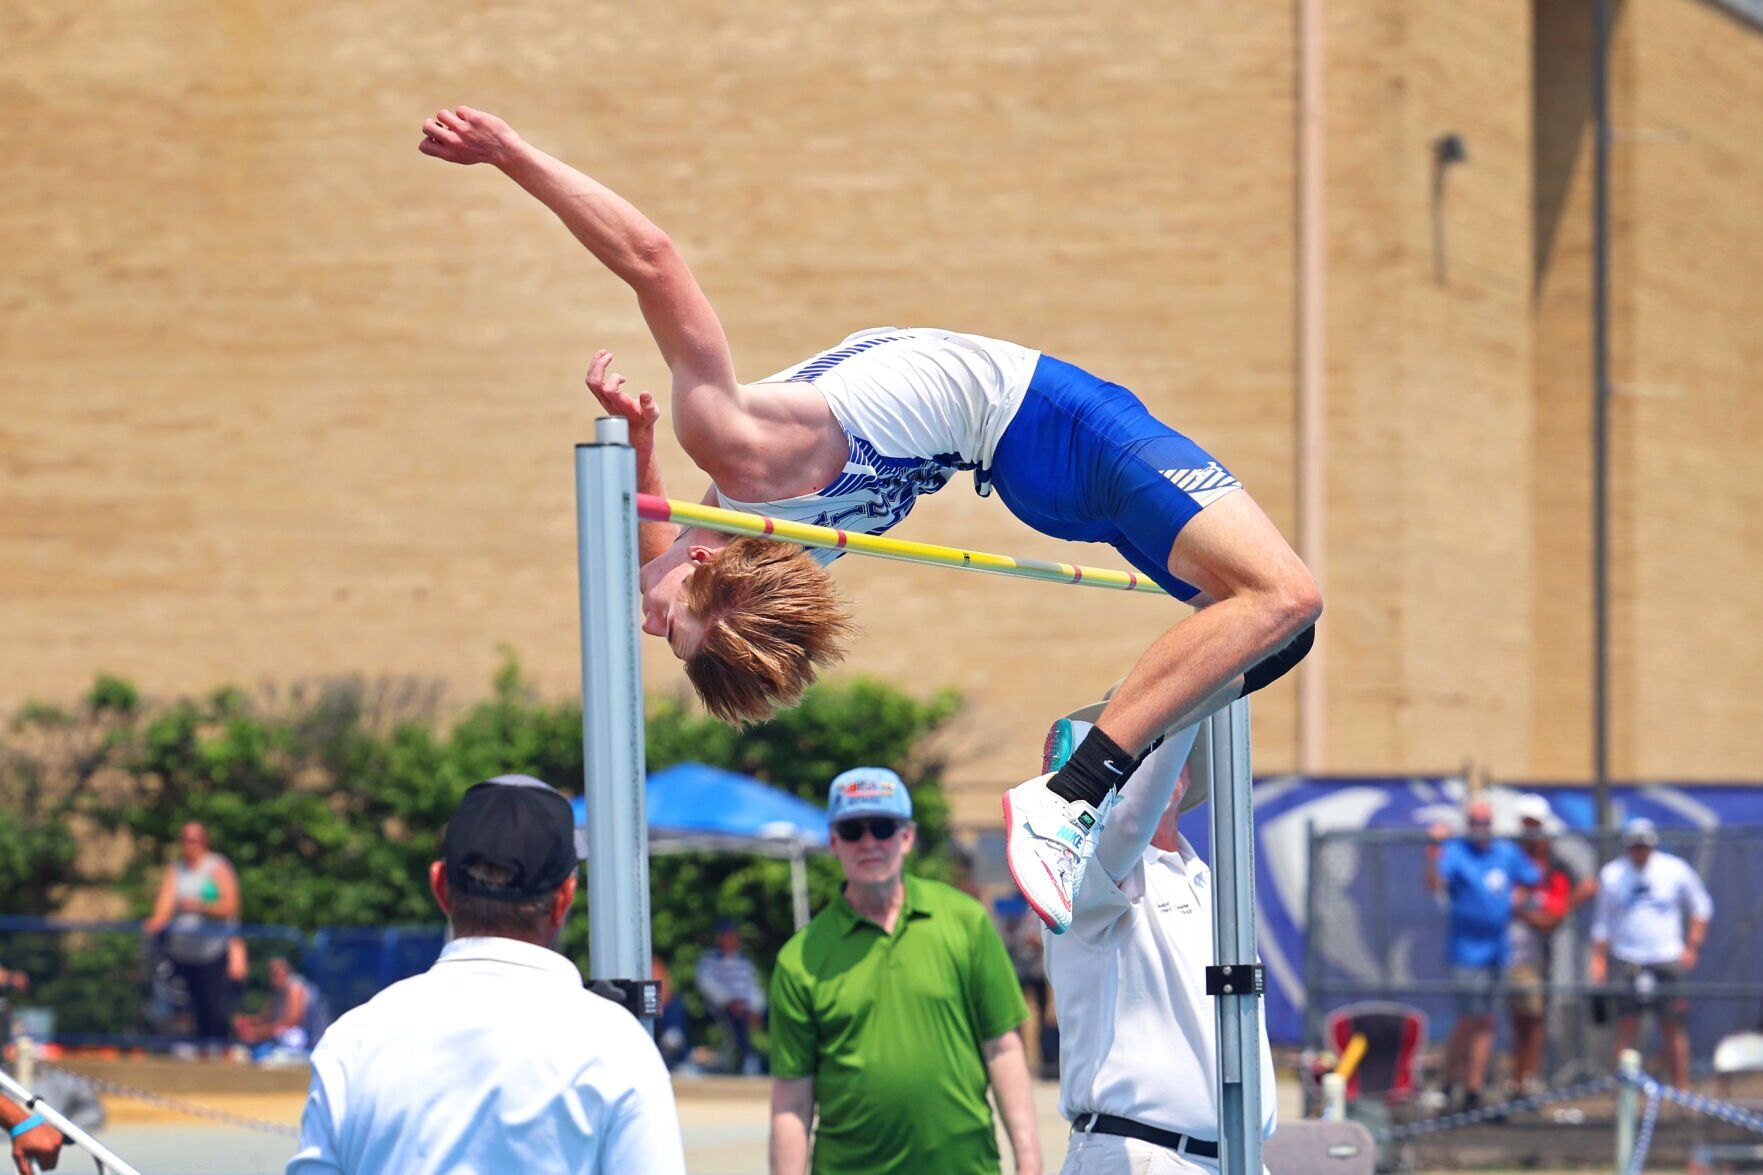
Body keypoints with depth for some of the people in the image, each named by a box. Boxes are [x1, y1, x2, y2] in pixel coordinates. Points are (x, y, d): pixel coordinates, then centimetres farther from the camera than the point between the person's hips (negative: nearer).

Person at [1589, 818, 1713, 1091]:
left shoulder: (1675, 870, 0)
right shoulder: (1611, 875, 3)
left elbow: (1701, 907, 11)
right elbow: (1602, 922, 11)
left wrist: (1692, 946, 3)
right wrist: (1598, 960, 4)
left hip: (1668, 959, -1)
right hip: (1627, 963, 1)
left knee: (1673, 1028, -1)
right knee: (1626, 1028, -4)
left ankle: (1682, 1089, 7)